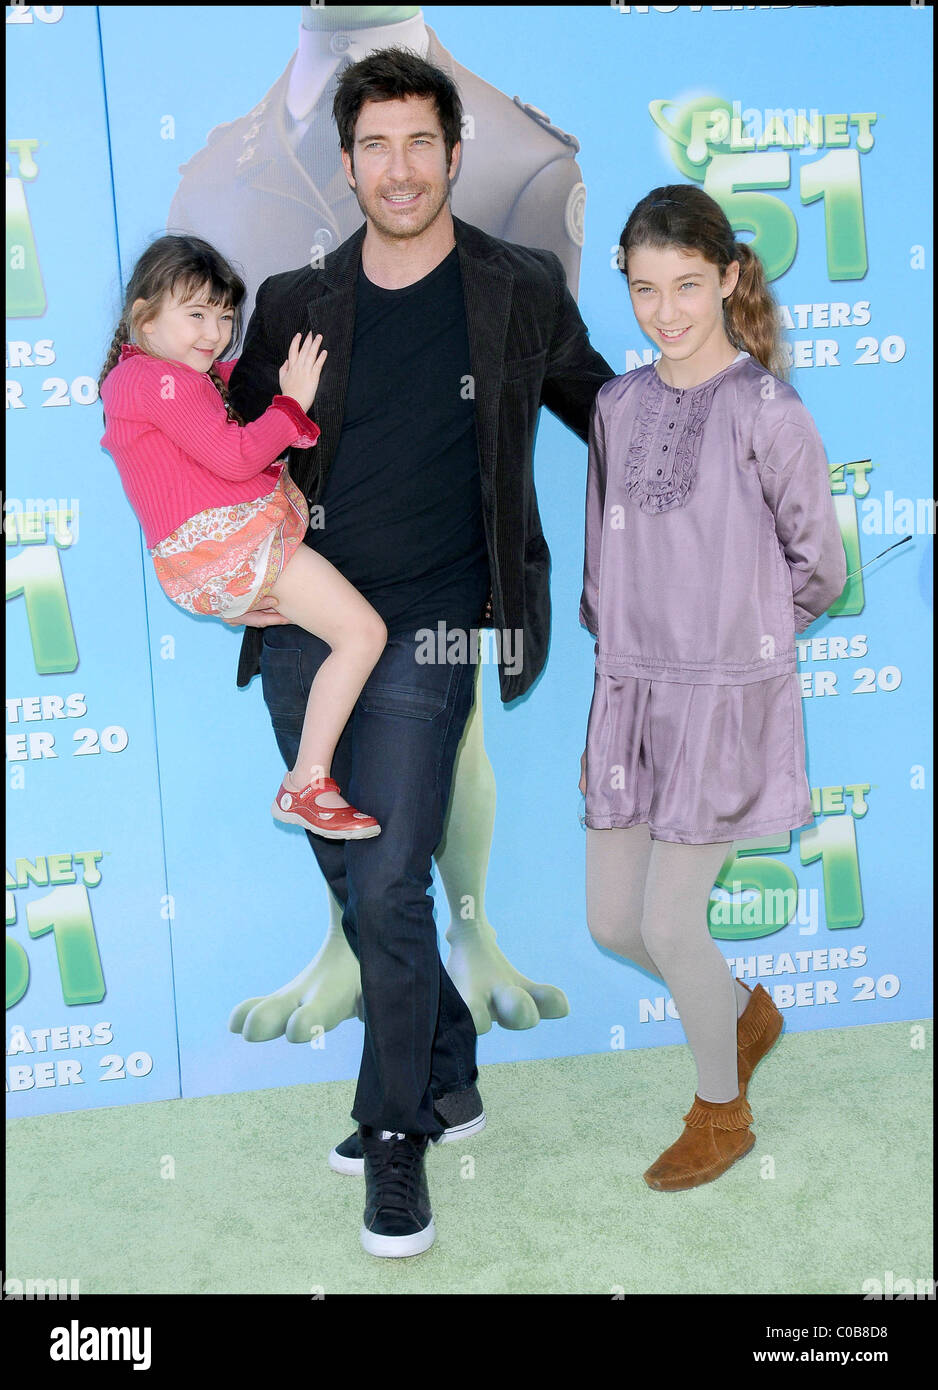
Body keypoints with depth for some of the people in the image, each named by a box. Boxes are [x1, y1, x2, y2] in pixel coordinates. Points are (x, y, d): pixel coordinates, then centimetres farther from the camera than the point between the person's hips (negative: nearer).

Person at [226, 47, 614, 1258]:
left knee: (388, 890, -9)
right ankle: (447, 1080, 32)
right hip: (304, 625, 4)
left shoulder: (522, 292, 3)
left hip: (426, 627, -3)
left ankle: (398, 1135, 12)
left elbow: (605, 413, 16)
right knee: (355, 887, 11)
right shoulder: (295, 303, 7)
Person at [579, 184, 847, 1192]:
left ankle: (721, 1113, 28)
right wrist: (624, 654, 10)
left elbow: (817, 571, -2)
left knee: (668, 921, 0)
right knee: (610, 921, 11)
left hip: (727, 697, -6)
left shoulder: (765, 412, -11)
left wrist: (736, 642, 7)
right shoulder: (618, 406, 6)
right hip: (629, 693, 6)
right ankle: (747, 1011, 41)